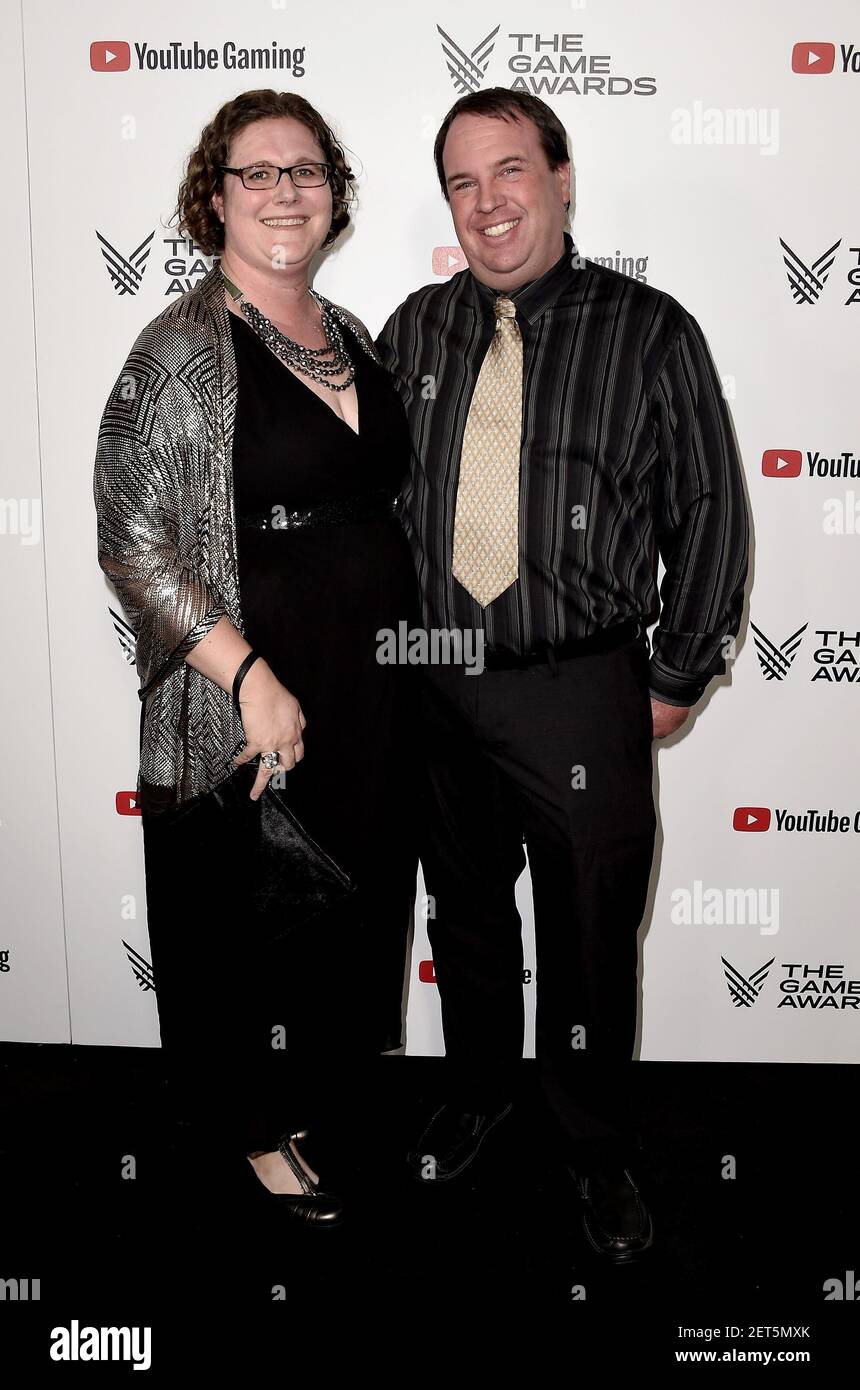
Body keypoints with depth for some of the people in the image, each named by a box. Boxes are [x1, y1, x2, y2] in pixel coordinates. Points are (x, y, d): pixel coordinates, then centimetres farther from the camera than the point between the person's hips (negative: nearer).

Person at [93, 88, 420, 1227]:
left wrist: (409, 643, 12)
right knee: (248, 910, 10)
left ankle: (324, 1084, 44)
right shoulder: (185, 349, -13)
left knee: (351, 895, 19)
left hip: (370, 687, 7)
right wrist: (250, 676, -23)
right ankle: (254, 1132, 33)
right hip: (246, 701, -7)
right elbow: (132, 539, -17)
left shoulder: (348, 334, 9)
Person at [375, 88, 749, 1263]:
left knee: (588, 939, 9)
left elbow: (709, 514, -1)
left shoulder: (648, 332, -4)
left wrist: (677, 677, -1)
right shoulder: (416, 330, 6)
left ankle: (598, 1152, 32)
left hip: (582, 692, -3)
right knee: (464, 914, 18)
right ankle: (479, 1096, 43)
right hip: (435, 691, 4)